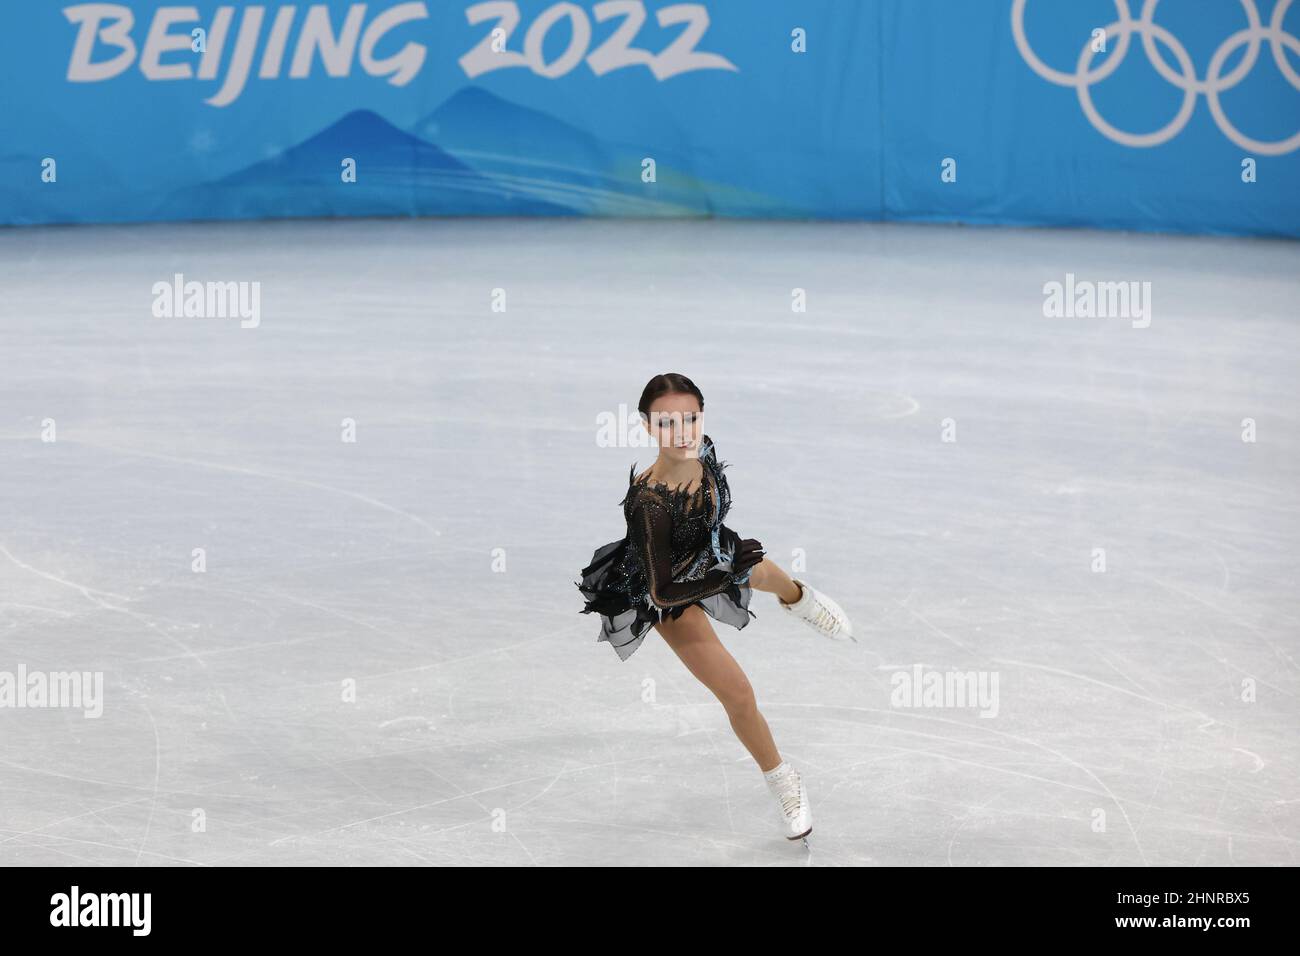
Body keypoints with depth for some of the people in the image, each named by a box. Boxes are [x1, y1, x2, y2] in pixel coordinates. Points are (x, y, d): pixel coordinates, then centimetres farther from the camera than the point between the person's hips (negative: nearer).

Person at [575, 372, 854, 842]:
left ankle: (800, 597, 76)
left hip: (709, 555, 6)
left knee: (766, 574, 35)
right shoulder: (650, 504, -47)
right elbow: (663, 591, -38)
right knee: (737, 692, -2)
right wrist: (730, 575, -33)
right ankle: (782, 783, 25)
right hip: (670, 592, -6)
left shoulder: (702, 452, -27)